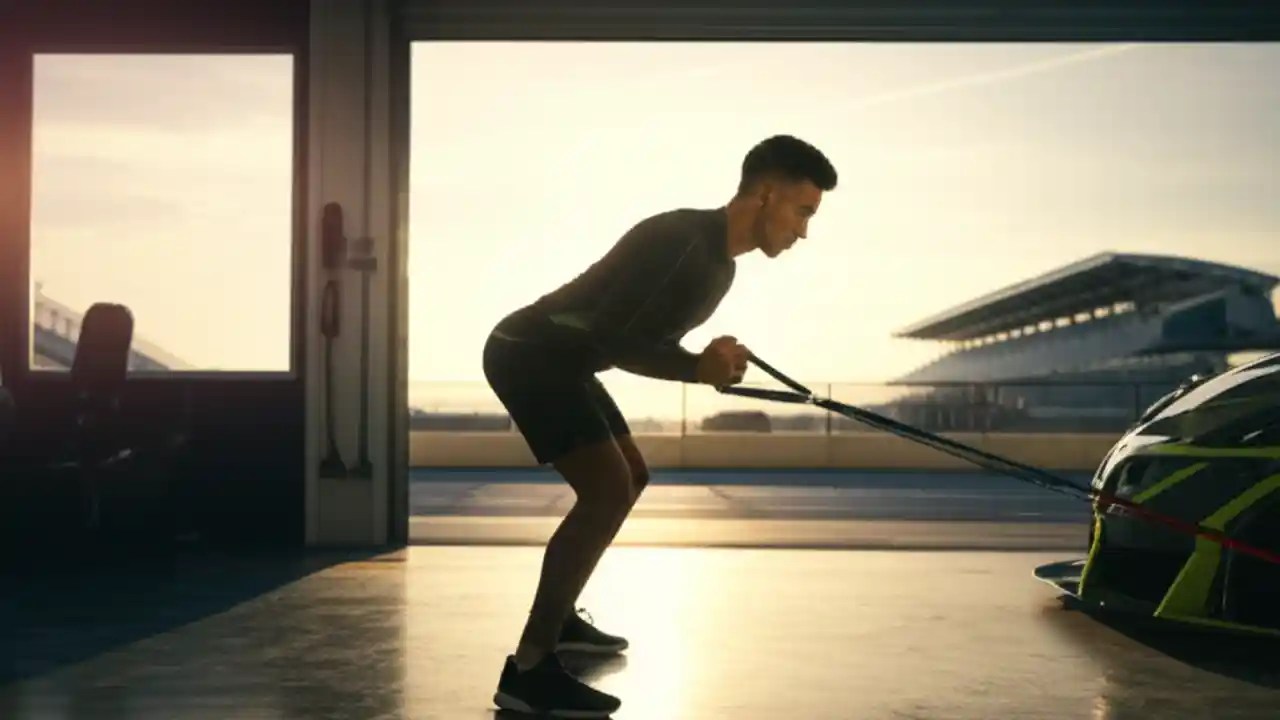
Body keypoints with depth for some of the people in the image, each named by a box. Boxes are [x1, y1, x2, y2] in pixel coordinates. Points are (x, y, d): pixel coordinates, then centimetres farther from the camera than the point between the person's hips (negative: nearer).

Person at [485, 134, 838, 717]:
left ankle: (556, 619, 30)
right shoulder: (683, 241, -24)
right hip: (529, 355, -11)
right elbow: (612, 336, -26)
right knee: (608, 489, -21)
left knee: (629, 478, 19)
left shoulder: (718, 262, 9)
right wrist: (697, 368, -21)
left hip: (556, 360, 11)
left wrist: (714, 364, 1)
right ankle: (528, 670, -19)